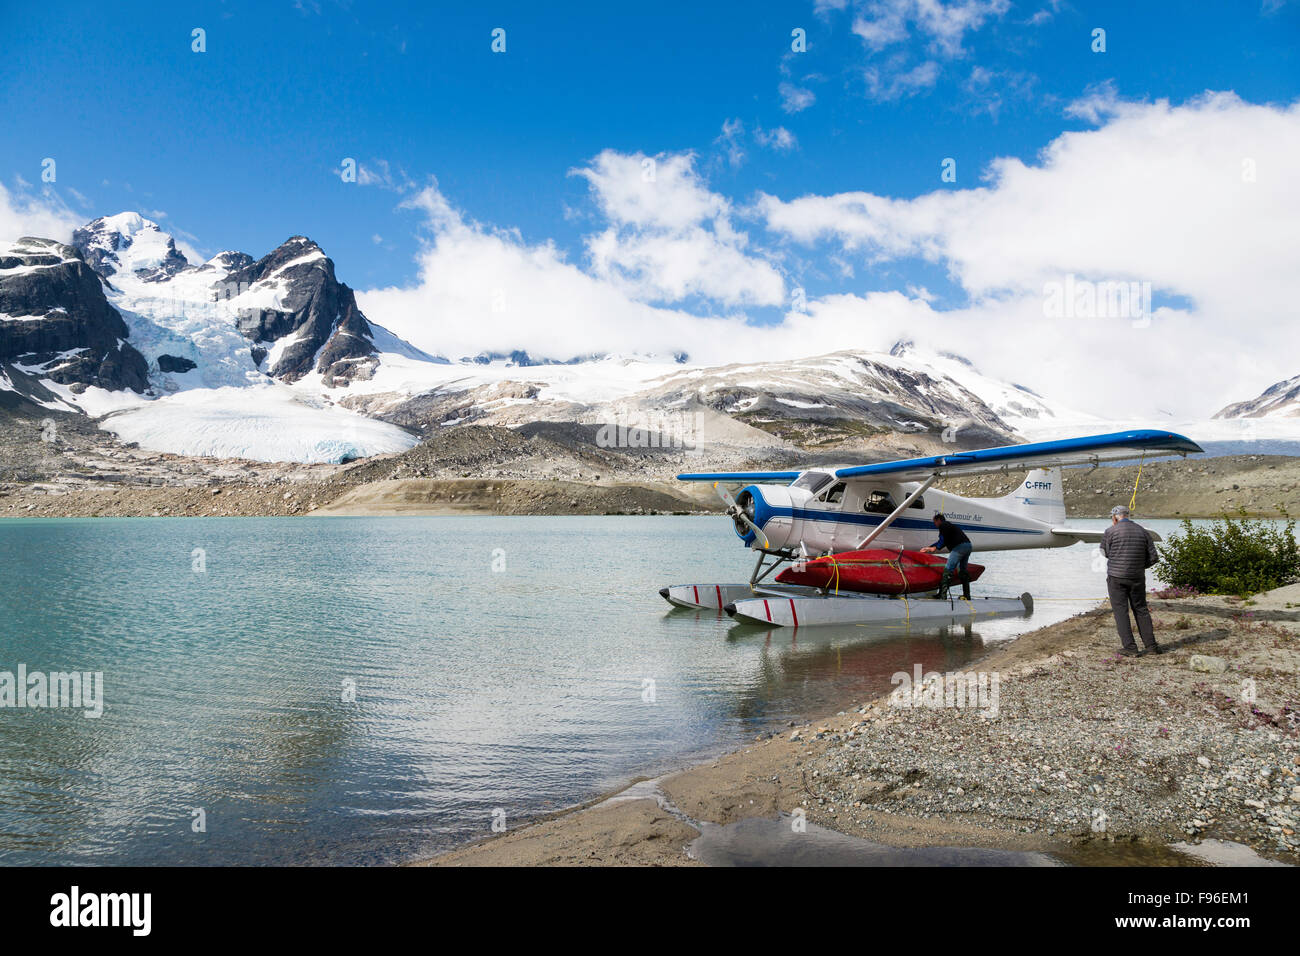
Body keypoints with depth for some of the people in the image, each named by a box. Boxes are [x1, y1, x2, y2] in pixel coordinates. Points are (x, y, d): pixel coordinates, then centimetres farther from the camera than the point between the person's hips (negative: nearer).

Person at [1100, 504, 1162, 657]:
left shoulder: (1110, 532, -6)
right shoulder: (1142, 531, 6)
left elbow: (1105, 553, 7)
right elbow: (1153, 557, 4)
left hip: (1116, 577, -4)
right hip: (1137, 578, 4)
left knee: (1120, 611, 1)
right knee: (1141, 610, 15)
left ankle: (1129, 647, -1)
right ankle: (1151, 645, 17)